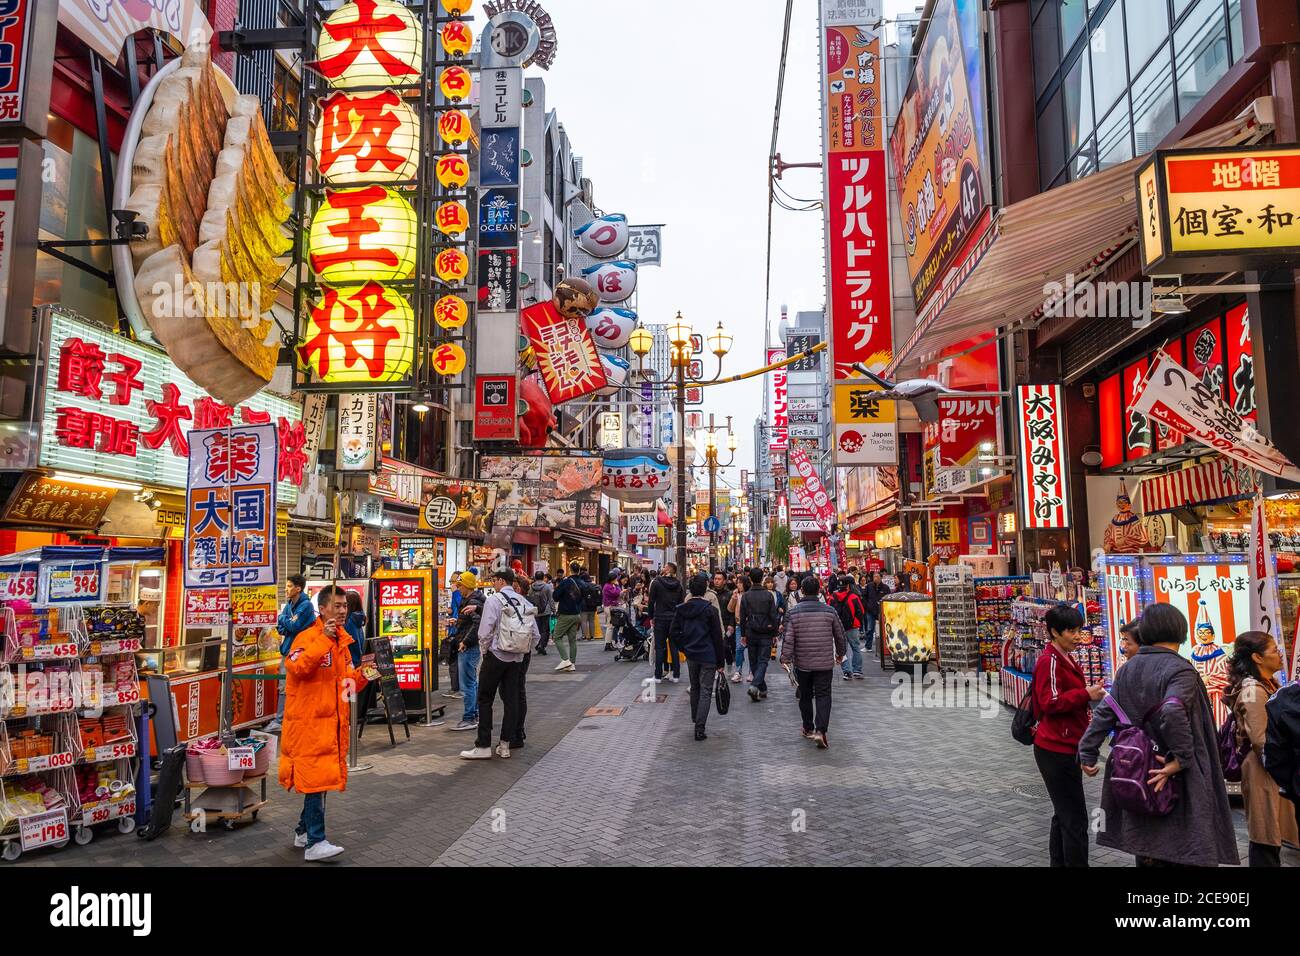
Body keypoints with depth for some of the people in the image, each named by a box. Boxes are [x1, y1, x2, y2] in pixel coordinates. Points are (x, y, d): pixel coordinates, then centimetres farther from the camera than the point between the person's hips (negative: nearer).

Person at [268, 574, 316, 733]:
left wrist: (284, 619, -1)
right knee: (285, 688, 10)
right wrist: (290, 623, -12)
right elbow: (281, 627, 9)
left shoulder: (306, 605, -13)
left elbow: (294, 626, -18)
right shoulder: (289, 605, 11)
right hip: (287, 651, 8)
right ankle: (279, 721, 16)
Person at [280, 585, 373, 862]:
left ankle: (304, 831, 28)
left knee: (322, 777, 14)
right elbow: (296, 667, -30)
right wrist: (323, 639, -31)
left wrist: (362, 675, 3)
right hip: (309, 721, -8)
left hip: (333, 721, 8)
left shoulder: (342, 640, 14)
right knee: (316, 777, -8)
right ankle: (315, 843, -3)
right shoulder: (308, 637, -12)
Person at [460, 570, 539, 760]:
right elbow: (535, 635, 6)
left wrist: (485, 651, 2)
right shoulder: (525, 603, 5)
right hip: (517, 658, 5)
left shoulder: (493, 601, -11)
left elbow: (485, 632, -15)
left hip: (496, 655, -5)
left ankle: (483, 746, 3)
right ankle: (505, 745, 14)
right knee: (511, 699, 9)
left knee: (485, 700, 3)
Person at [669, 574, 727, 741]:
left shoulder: (681, 610, 0)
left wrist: (684, 647, 11)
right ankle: (699, 729, -6)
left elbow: (673, 632, 0)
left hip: (691, 655, 4)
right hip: (708, 656, -4)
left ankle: (695, 720, 34)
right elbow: (717, 637, -10)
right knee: (705, 692, -1)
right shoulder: (710, 610, -12)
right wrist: (721, 661, -4)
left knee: (694, 689, 21)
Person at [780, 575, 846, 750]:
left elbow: (788, 639, -13)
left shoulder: (793, 612, -8)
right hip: (825, 663, 0)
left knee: (805, 696, 16)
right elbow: (840, 635, 6)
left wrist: (786, 658, -5)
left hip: (802, 663, 0)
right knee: (823, 696, 3)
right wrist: (841, 653, 22)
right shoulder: (829, 611, -4)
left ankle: (808, 729, 28)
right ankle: (821, 730, -12)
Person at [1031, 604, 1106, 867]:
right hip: (1057, 749, -10)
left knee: (1064, 815, 16)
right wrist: (1086, 694, -23)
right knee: (1075, 819, -8)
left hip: (1065, 748, 10)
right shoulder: (1050, 661, -16)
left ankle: (1059, 862, 25)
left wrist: (1090, 694, 12)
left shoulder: (1065, 659, 16)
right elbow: (1051, 703, -22)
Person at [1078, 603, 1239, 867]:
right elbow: (1173, 712, -30)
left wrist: (1088, 754, 9)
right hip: (1178, 783, -6)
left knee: (1148, 852, 16)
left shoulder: (1128, 669, 6)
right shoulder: (1180, 669, -13)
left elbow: (1104, 713, 5)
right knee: (1186, 855, 2)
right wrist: (1181, 758, -22)